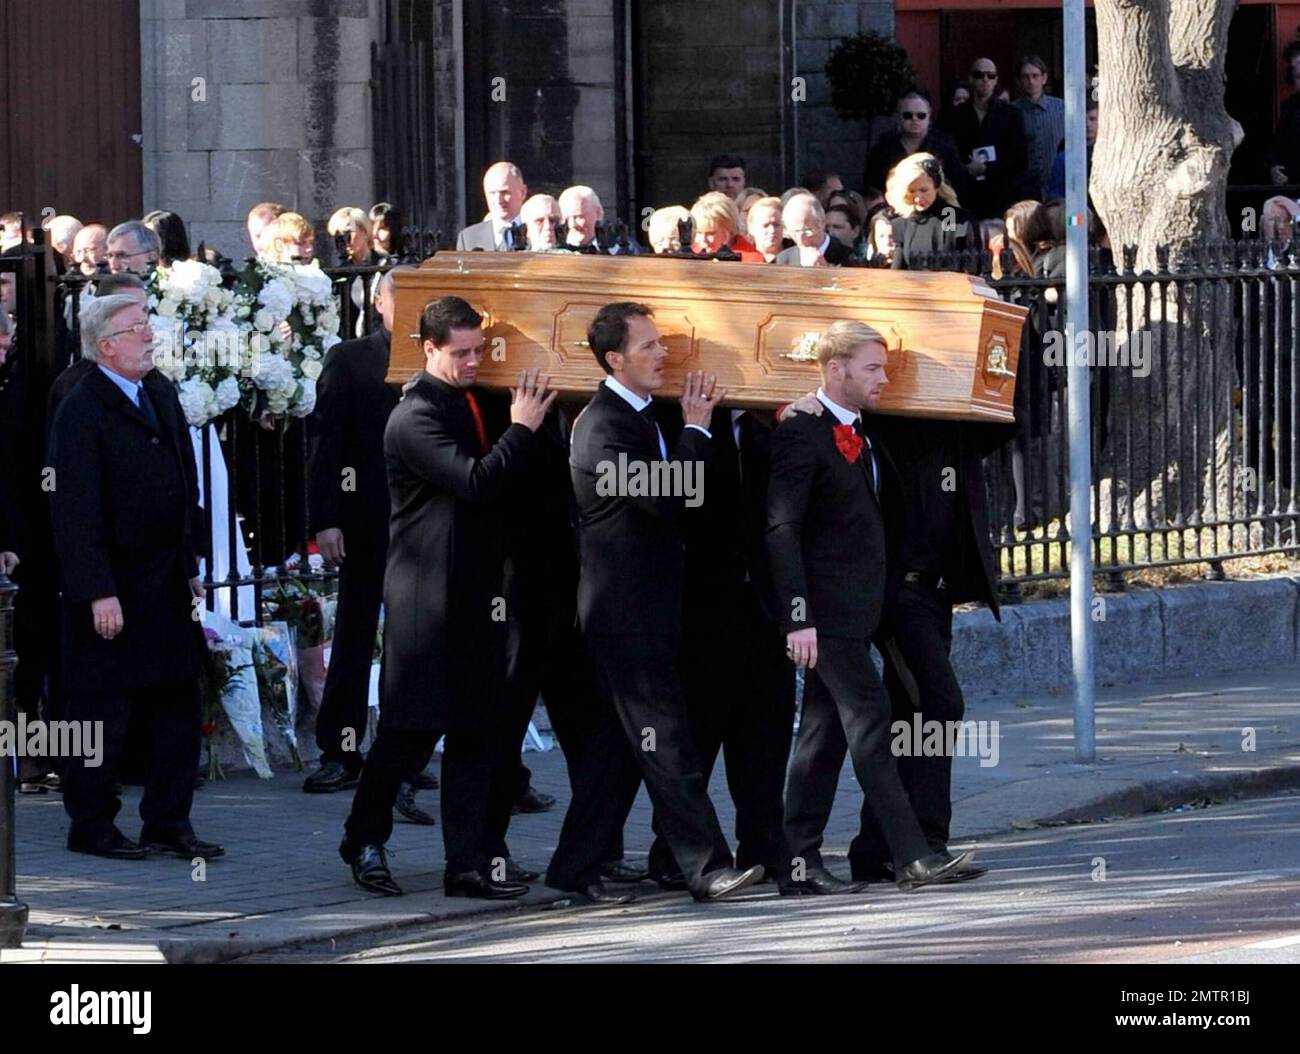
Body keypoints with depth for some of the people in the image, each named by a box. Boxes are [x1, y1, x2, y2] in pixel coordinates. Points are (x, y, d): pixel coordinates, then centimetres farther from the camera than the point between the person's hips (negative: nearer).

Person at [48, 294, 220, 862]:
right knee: (104, 710, 1)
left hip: (167, 581, 8)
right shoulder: (80, 411, -14)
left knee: (179, 706, 8)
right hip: (114, 588, -8)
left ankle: (168, 823, 16)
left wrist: (189, 566, 15)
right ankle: (91, 825, 12)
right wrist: (99, 595, -20)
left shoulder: (161, 393, 11)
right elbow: (77, 511, -17)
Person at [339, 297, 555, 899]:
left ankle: (468, 865, 7)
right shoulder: (416, 418, -13)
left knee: (476, 734, 5)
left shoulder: (476, 403, 13)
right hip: (428, 595, -8)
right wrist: (523, 428, -15)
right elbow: (476, 481, -25)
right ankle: (365, 841, 17)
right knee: (410, 732, 0)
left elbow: (497, 484, 24)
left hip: (476, 596, 8)